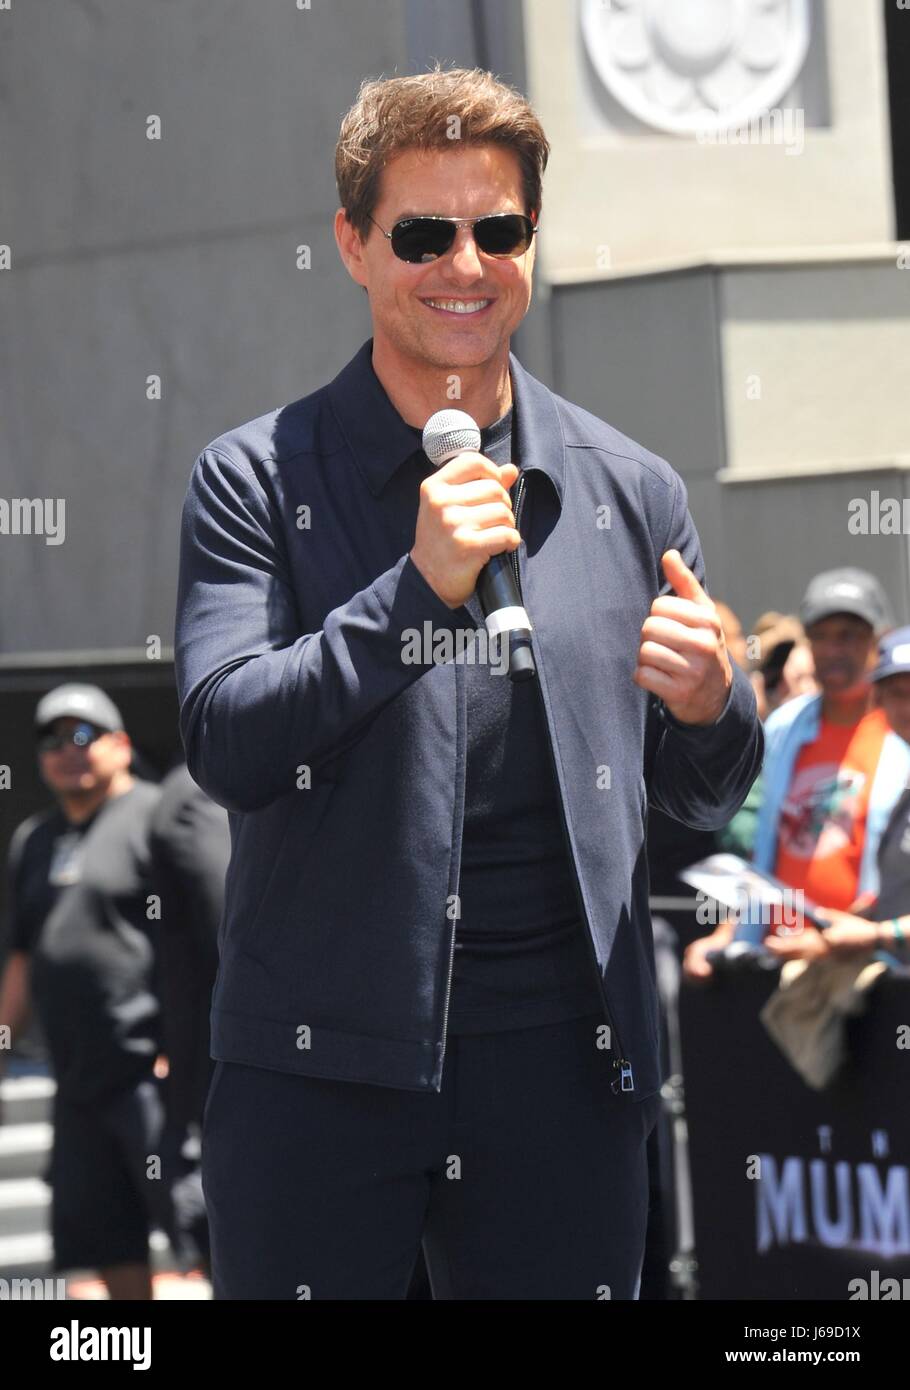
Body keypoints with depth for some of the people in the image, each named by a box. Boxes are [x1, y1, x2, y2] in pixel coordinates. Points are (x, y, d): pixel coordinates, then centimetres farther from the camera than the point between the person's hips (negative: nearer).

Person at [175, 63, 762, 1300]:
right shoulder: (256, 481, 2)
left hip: (563, 1063, 2)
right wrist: (417, 588, -19)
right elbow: (225, 747, -9)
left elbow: (705, 800, 15)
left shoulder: (633, 493, 9)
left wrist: (710, 703, -8)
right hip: (322, 1062, -2)